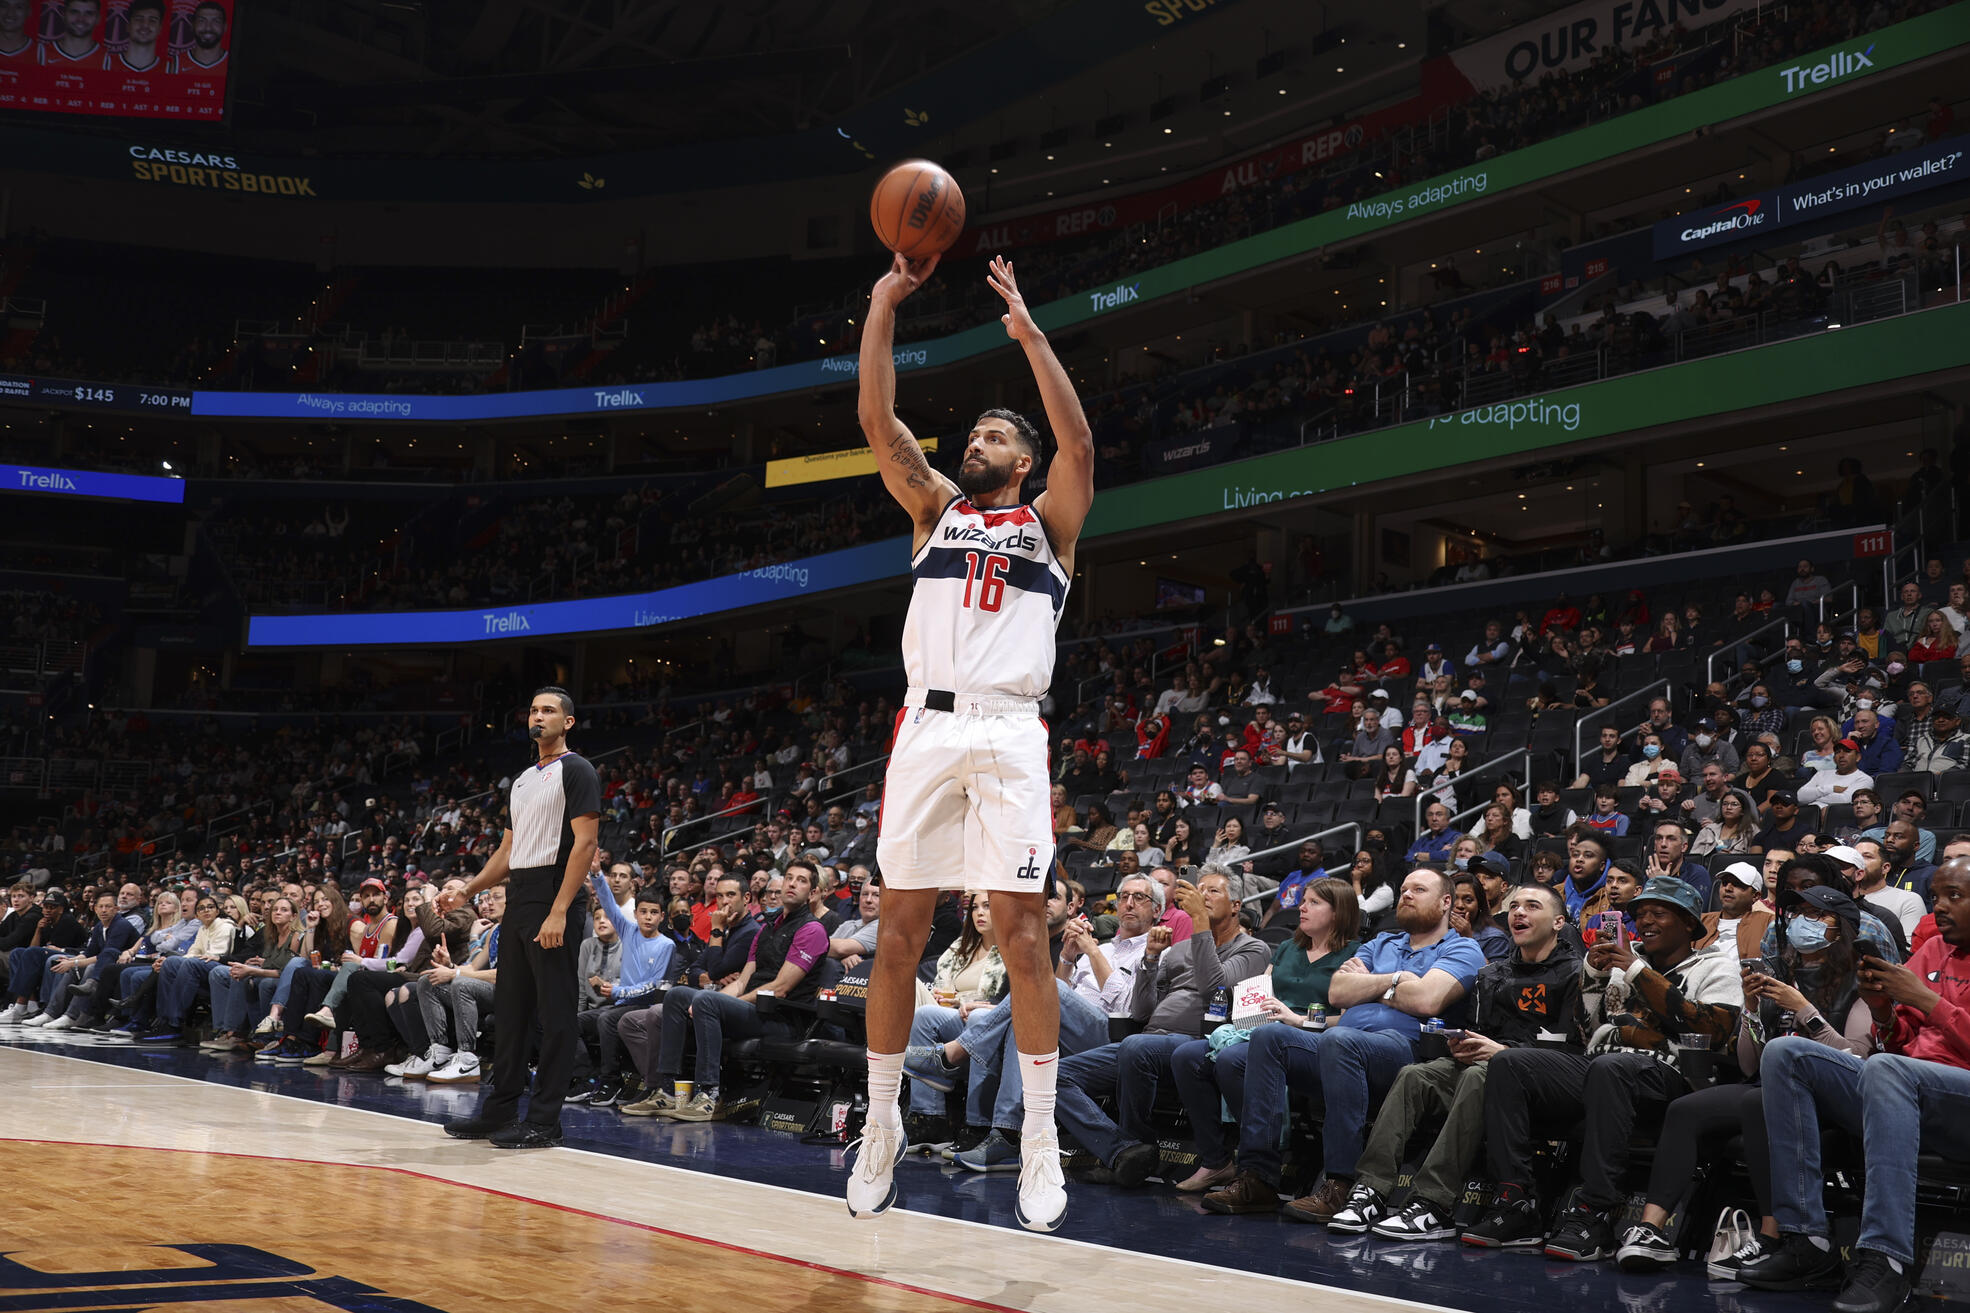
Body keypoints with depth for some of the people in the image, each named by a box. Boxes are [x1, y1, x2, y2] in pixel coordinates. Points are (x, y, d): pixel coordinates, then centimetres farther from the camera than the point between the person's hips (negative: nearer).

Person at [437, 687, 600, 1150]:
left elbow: (584, 843, -14)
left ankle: (544, 1121, -1)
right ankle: (500, 1111, 20)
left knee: (555, 1015, -5)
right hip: (518, 902, 9)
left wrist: (559, 912, -20)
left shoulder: (576, 771, -5)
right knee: (509, 1009, 12)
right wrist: (467, 891, 12)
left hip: (554, 902, -9)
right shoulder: (522, 780, 20)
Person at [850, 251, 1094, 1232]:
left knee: (1022, 933, -5)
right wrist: (886, 299, 1)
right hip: (927, 726, 3)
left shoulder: (1047, 522, 13)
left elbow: (1078, 440, -5)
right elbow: (879, 421, 7)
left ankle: (1040, 1141, 1)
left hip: (1008, 733, -2)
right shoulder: (936, 509, 20)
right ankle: (882, 1126, 14)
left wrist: (1027, 329, -7)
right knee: (899, 931, 3)